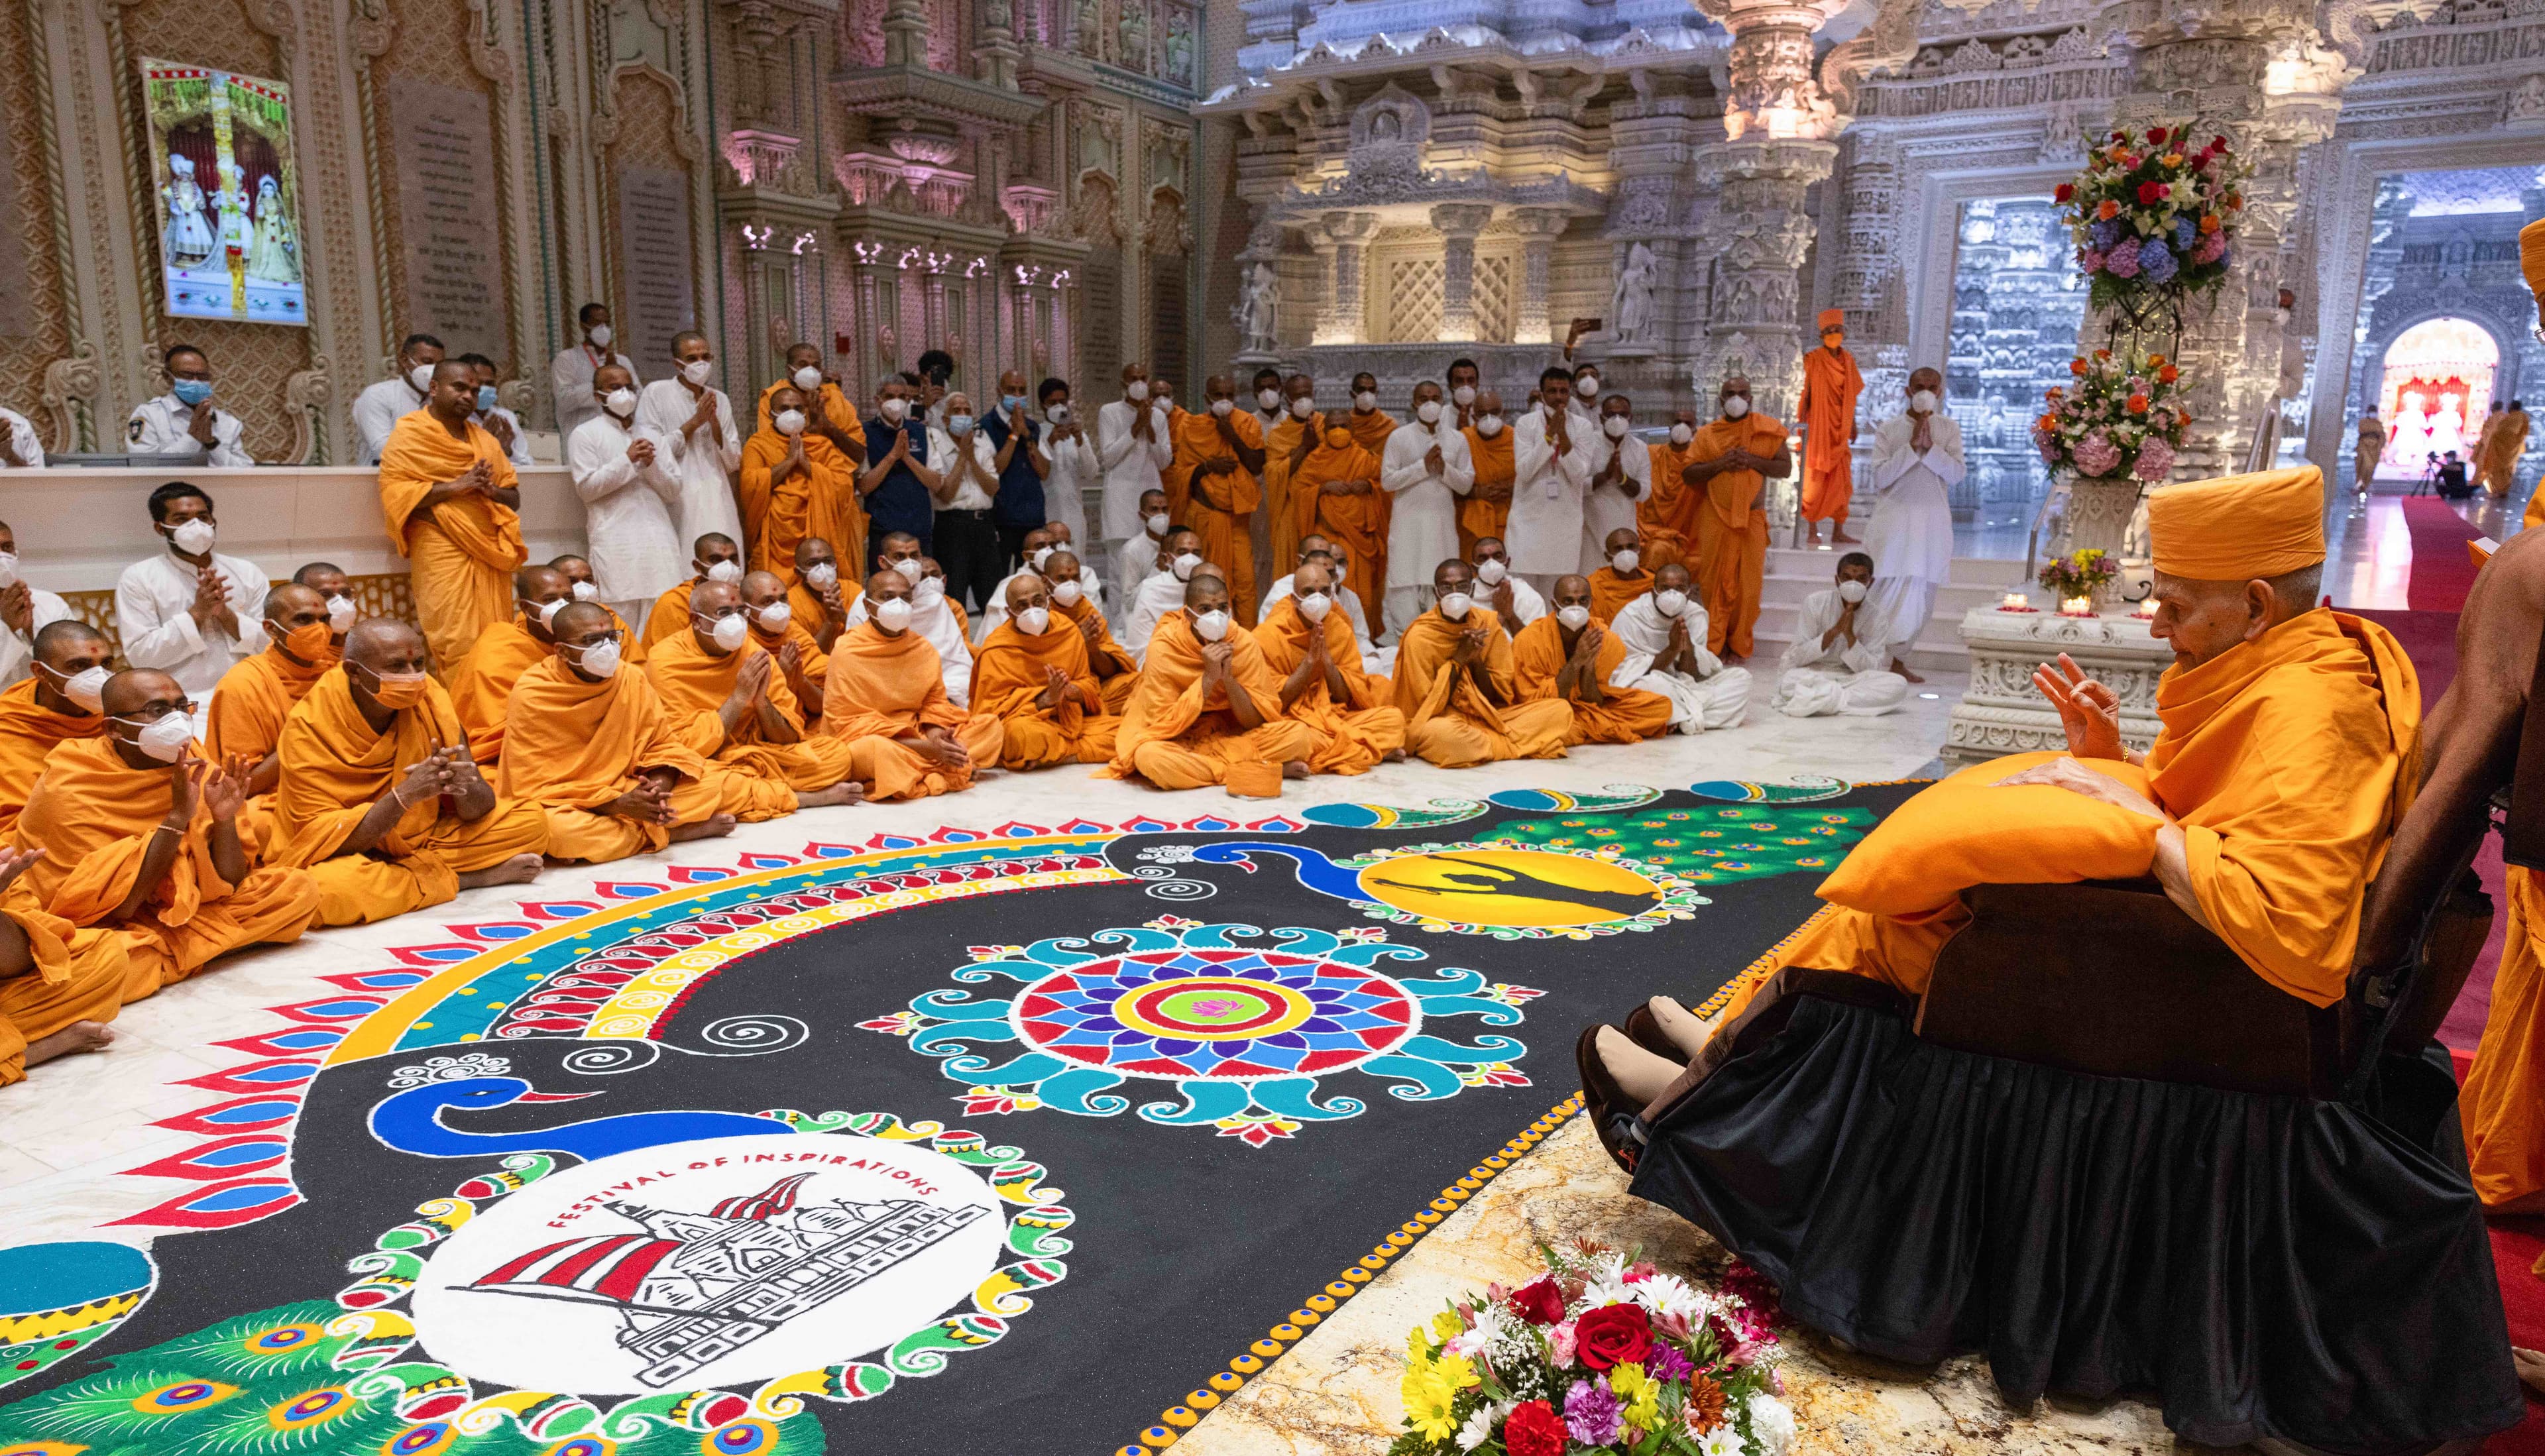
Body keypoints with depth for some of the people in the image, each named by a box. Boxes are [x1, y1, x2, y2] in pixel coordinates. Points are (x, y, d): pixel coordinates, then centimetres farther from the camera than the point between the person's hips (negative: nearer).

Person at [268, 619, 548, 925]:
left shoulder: (428, 699, -9)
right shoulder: (308, 728, -19)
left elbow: (480, 806, -7)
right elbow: (327, 840, -22)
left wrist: (464, 787, -33)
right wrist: (405, 794, -36)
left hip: (424, 839, 3)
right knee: (328, 887, -39)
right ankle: (468, 879, -18)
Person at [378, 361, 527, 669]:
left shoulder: (485, 440, 21)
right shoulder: (408, 434, 4)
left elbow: (514, 496, 18)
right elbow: (394, 492, -8)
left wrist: (492, 490, -4)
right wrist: (454, 486, -16)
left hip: (489, 553, 5)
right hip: (441, 555, -5)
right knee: (454, 643, -11)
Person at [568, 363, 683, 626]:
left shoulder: (651, 436, 21)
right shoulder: (585, 434, 9)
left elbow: (674, 493, 15)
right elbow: (587, 488, -3)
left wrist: (652, 465, -3)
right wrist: (628, 459, -7)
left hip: (659, 538, 4)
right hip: (615, 542, -4)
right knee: (622, 613, -10)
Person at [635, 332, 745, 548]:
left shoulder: (720, 400, 13)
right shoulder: (656, 393, 2)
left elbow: (733, 463, 12)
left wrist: (715, 423, -3)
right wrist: (695, 422, -7)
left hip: (716, 498, 4)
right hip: (677, 500, -3)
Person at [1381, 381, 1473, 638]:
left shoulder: (1457, 439, 9)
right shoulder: (1399, 437, 3)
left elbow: (1467, 484, 7)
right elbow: (1387, 481, -4)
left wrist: (1444, 468, -10)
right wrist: (1424, 465, -10)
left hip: (1443, 521, 2)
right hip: (1408, 522, -2)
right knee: (1405, 583, -6)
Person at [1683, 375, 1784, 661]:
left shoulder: (1768, 430, 6)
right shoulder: (1707, 433, 6)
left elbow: (1785, 468, 3)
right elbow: (1687, 474, 2)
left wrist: (1753, 461, -12)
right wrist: (1720, 464, -12)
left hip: (1752, 518, 0)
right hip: (1716, 518, 0)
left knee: (1748, 584, 1)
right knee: (1717, 583, 2)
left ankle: (1738, 644, 14)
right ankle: (1714, 645, 11)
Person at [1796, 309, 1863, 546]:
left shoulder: (1848, 360, 10)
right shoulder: (1814, 360, -5)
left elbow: (1851, 396, 15)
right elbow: (1806, 394, -6)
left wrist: (1853, 424, 15)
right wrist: (1802, 423, -12)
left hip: (1840, 429, 5)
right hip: (1818, 427, -5)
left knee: (1841, 480, 4)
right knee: (1815, 479, -3)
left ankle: (1838, 531, 9)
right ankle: (1813, 531, 3)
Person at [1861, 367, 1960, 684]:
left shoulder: (1949, 429, 8)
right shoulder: (1888, 429, 3)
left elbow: (1956, 474, -3)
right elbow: (1880, 476, -7)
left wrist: (1930, 447, -13)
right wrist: (1912, 446, -13)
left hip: (1933, 522, 3)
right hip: (1893, 518, -3)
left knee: (1922, 598, 5)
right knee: (1889, 589, -7)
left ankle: (1897, 659, 15)